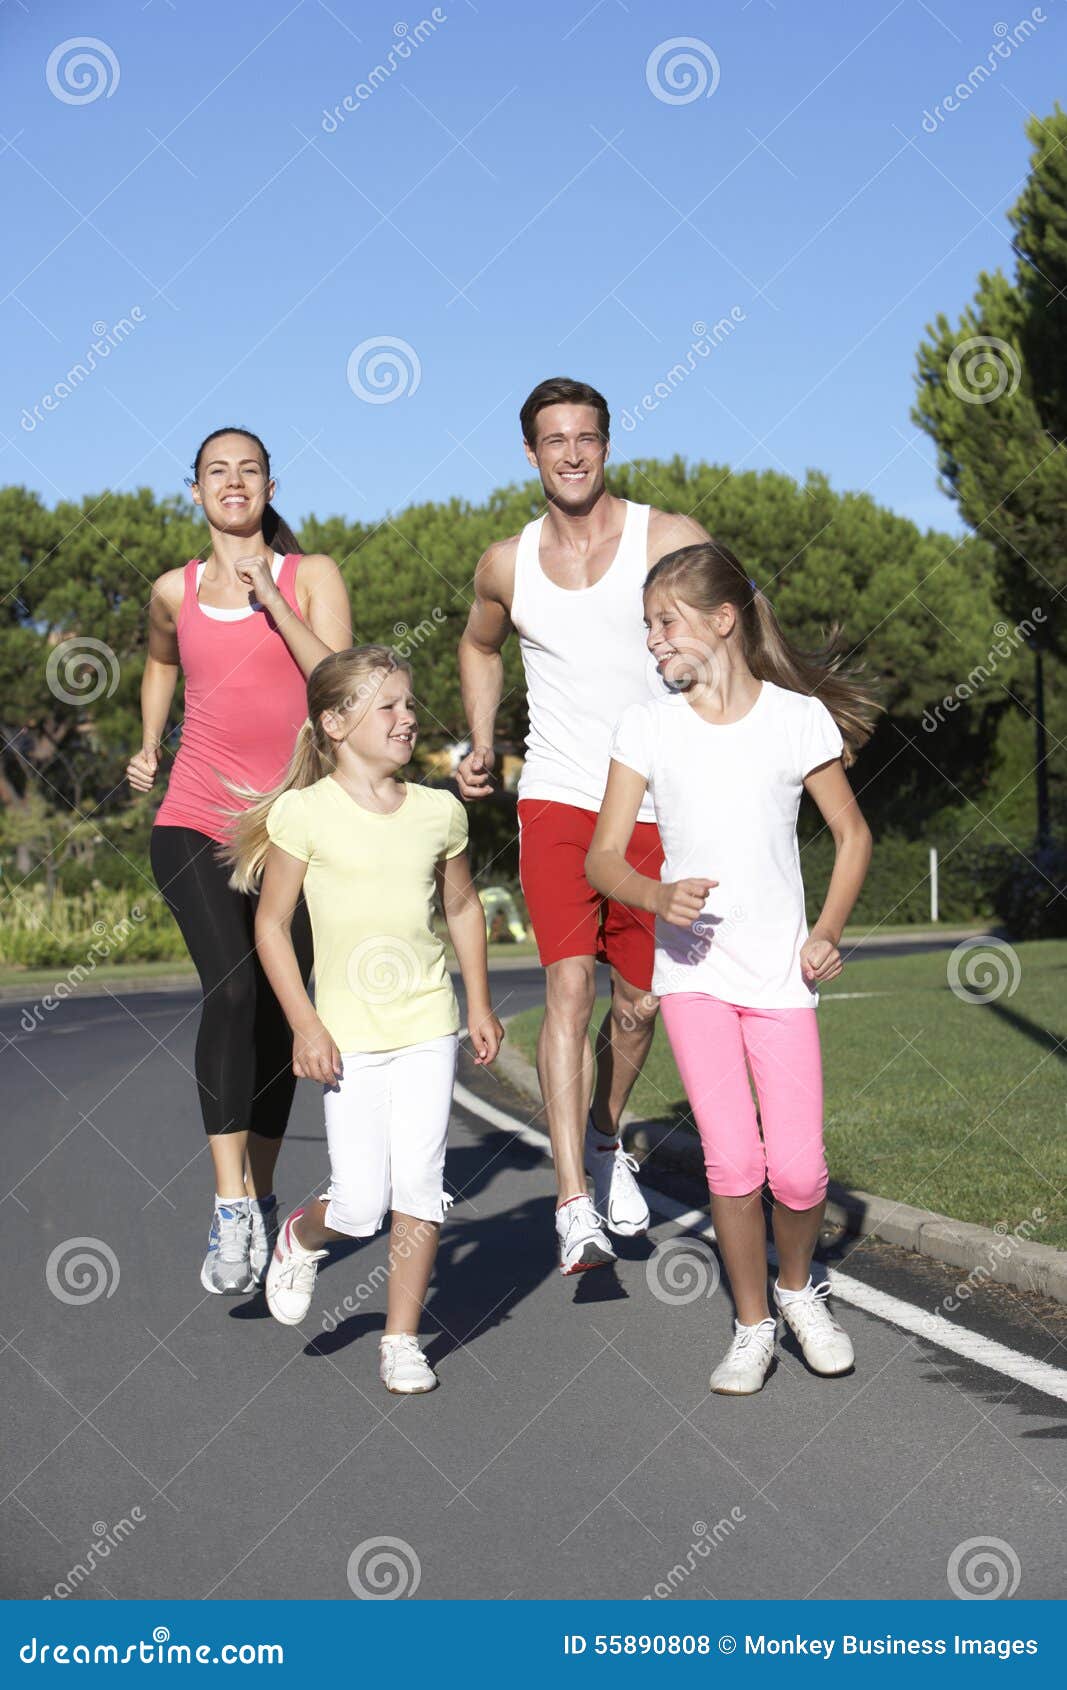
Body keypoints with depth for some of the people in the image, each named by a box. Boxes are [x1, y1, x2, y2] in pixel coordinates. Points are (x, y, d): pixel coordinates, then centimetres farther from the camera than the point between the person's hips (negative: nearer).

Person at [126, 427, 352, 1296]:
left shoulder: (313, 576, 4)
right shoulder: (174, 592, 9)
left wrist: (269, 596, -14)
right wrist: (148, 749, 19)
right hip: (196, 822, 0)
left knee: (274, 1018, 6)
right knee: (230, 991, -21)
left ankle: (262, 1198, 24)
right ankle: (231, 1210, -24)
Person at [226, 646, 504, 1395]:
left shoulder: (439, 811, 3)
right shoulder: (306, 812, -9)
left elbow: (464, 906, 18)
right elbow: (272, 923, -4)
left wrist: (481, 1004, 15)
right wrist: (305, 1024, -9)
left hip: (429, 1025, 3)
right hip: (348, 1033, -3)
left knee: (419, 1186, 0)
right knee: (361, 1203, -4)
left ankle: (403, 1339, 14)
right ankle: (301, 1236, 31)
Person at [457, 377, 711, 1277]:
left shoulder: (670, 539, -3)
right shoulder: (506, 564, 5)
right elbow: (480, 645, 26)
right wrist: (482, 745, 13)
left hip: (658, 806, 0)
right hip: (556, 799, 0)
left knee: (640, 1001, 9)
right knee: (570, 983, -16)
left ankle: (605, 1140, 38)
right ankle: (575, 1205, -19)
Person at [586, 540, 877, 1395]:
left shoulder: (798, 716, -1)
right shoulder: (647, 725, 2)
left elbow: (853, 833, 9)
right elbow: (603, 858, 2)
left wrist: (829, 929, -4)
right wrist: (658, 896, -19)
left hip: (781, 971, 0)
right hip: (692, 968, 1)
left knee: (798, 1169, -6)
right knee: (733, 1163, -9)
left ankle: (799, 1287, 25)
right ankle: (752, 1327, 12)